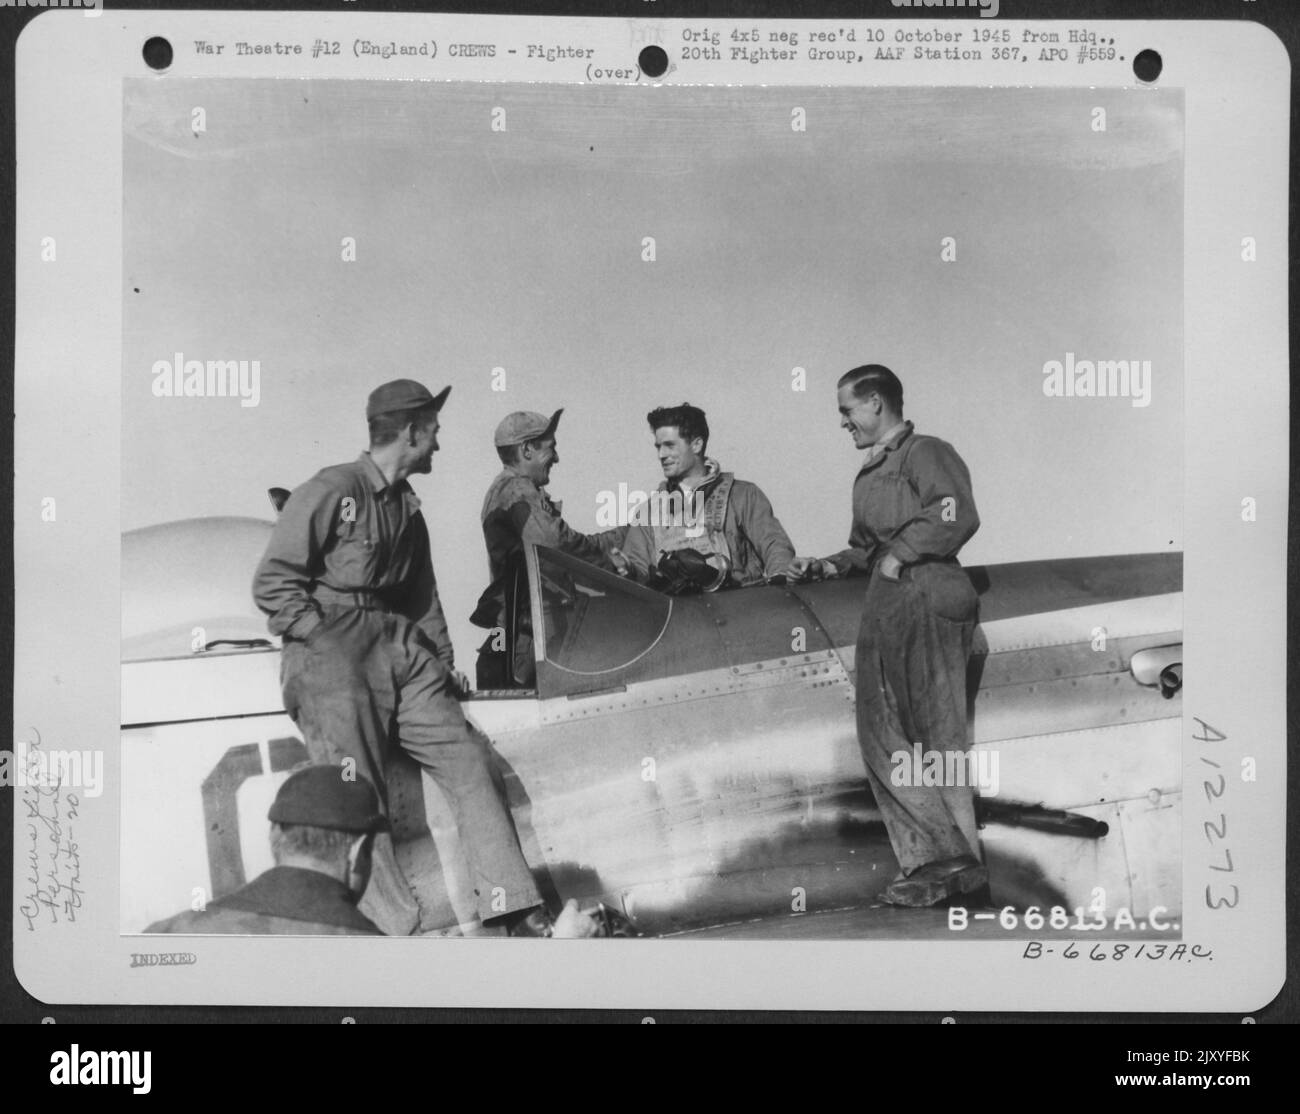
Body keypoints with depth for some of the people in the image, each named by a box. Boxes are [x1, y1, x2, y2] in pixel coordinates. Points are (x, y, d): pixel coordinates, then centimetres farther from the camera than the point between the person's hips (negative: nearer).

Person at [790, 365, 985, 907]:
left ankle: (959, 860, 1)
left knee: (935, 735, -6)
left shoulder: (926, 454, -3)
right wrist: (828, 565, 16)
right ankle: (928, 860, 6)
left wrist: (900, 553, -14)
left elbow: (958, 517, -19)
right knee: (881, 736, 3)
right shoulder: (868, 474, 25)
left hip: (927, 603, -9)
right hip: (882, 608, 9)